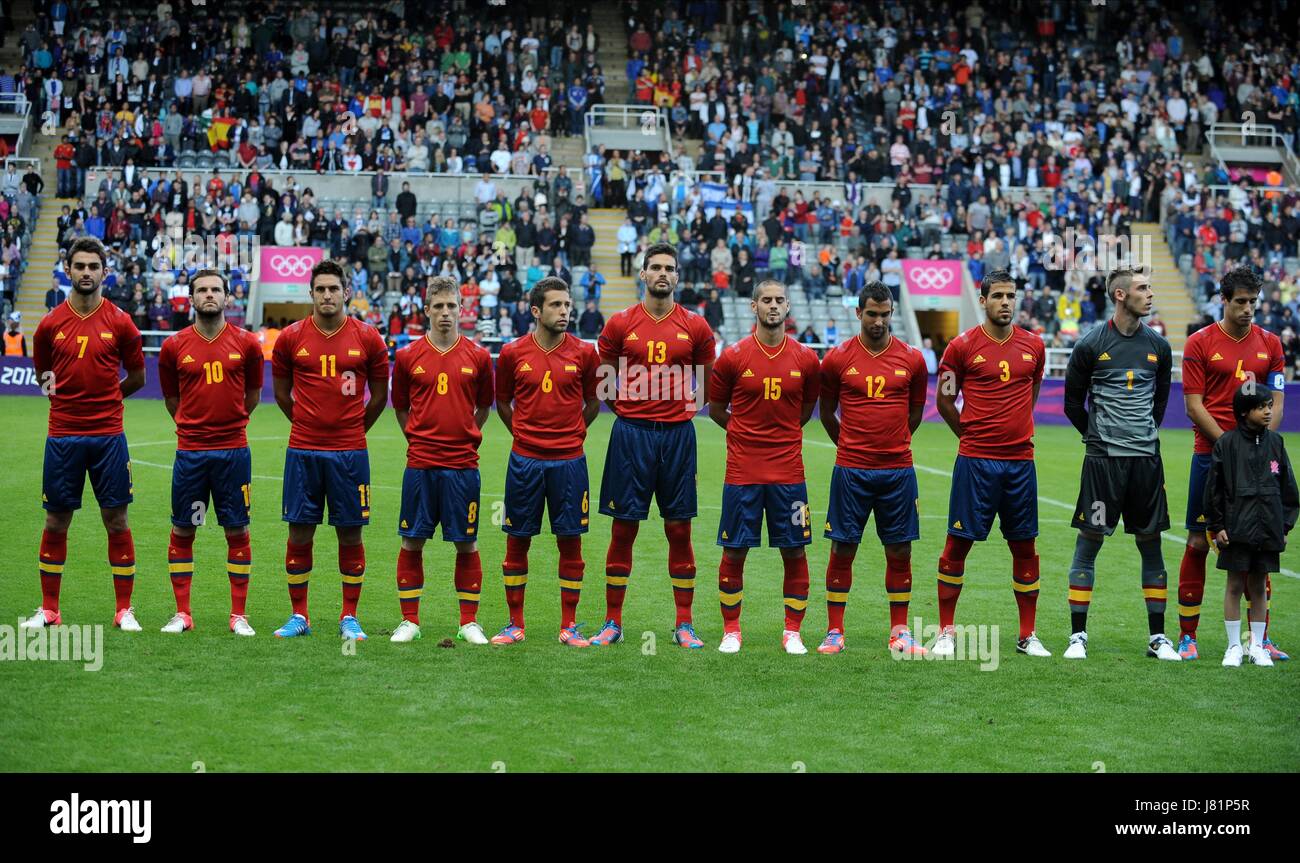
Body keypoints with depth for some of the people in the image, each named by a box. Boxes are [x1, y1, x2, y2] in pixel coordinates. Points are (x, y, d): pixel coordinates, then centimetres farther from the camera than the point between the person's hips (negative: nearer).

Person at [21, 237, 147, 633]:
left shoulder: (119, 322, -1)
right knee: (56, 522, 7)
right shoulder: (50, 324, 3)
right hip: (63, 435, 1)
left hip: (108, 436, -1)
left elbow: (136, 377, 8)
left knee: (116, 521, 1)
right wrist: (56, 389, 4)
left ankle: (124, 610, 10)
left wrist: (103, 399, 6)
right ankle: (49, 610, 17)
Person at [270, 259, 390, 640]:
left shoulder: (368, 338, 0)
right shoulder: (290, 338, 1)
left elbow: (379, 395, 10)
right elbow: (281, 392, 13)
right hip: (303, 451, 1)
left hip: (350, 452, 0)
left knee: (350, 534, 4)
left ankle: (349, 618, 14)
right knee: (299, 534, 4)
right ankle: (299, 616, 16)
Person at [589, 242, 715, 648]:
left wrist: (684, 405, 6)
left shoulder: (695, 327, 3)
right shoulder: (620, 324, 1)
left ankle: (684, 625, 12)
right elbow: (605, 385, 11)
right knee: (623, 528, 2)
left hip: (678, 435, 1)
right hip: (631, 433, -1)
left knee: (680, 529, 4)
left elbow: (709, 382, 15)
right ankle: (612, 622, 10)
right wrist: (630, 407, 5)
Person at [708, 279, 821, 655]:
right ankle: (731, 630, 16)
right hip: (742, 471, -1)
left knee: (794, 551, 3)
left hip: (788, 471, 1)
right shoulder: (733, 357, -3)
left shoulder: (805, 359, 2)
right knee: (734, 551, 3)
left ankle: (792, 631, 14)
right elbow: (716, 409, 9)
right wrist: (747, 432, 10)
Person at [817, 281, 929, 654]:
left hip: (898, 470, 1)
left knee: (900, 552, 5)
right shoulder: (837, 360, -1)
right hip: (850, 470, -1)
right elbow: (827, 413, 12)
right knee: (842, 549, 2)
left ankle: (900, 633, 15)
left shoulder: (912, 360, 3)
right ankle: (834, 631, 10)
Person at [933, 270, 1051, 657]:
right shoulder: (963, 346, -3)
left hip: (1020, 461, 3)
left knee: (1024, 545, 7)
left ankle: (1028, 635, 16)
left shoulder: (1033, 346, 7)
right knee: (958, 543, -1)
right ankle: (946, 632, 9)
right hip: (975, 461, -3)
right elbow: (943, 399, 6)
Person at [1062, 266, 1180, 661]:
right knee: (1089, 543, -2)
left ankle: (1157, 637, 13)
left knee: (1151, 545, 7)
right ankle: (1078, 635, 5)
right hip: (1103, 460, -3)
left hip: (1146, 458, 3)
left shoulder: (1158, 346, 7)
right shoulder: (1092, 344, -3)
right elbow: (1073, 402, 6)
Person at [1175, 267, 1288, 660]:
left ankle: (1261, 639, 12)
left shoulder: (1270, 343, 8)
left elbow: (1276, 403, 7)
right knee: (1198, 543, -1)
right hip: (1210, 456, -3)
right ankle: (1187, 637, 7)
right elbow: (1194, 407, -5)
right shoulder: (1200, 343, -2)